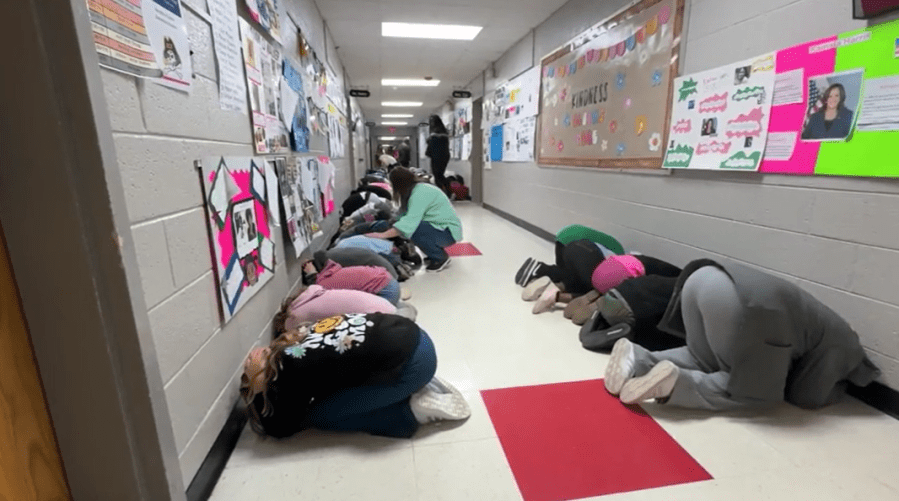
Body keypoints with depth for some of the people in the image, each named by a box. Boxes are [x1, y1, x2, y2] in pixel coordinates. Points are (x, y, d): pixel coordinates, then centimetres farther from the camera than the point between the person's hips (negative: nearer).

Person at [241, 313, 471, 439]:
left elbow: (281, 429, 9)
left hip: (410, 364, -8)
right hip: (414, 338, 9)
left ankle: (414, 410, 0)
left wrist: (257, 392, 13)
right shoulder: (302, 339, 18)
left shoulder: (291, 371, -4)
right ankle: (418, 389, 14)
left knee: (320, 415, 5)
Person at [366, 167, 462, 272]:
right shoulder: (416, 189, 10)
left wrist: (382, 235, -35)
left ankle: (441, 258, -8)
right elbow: (402, 215, 7)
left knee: (411, 229, -29)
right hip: (440, 227, 10)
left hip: (449, 232, -10)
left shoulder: (420, 193, -22)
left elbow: (410, 221, -33)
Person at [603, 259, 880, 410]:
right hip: (745, 305, -7)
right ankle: (676, 381, -12)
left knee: (706, 361, 26)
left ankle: (639, 358, 2)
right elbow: (807, 397, 22)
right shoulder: (842, 345, 20)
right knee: (752, 389, 14)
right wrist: (837, 387, 40)